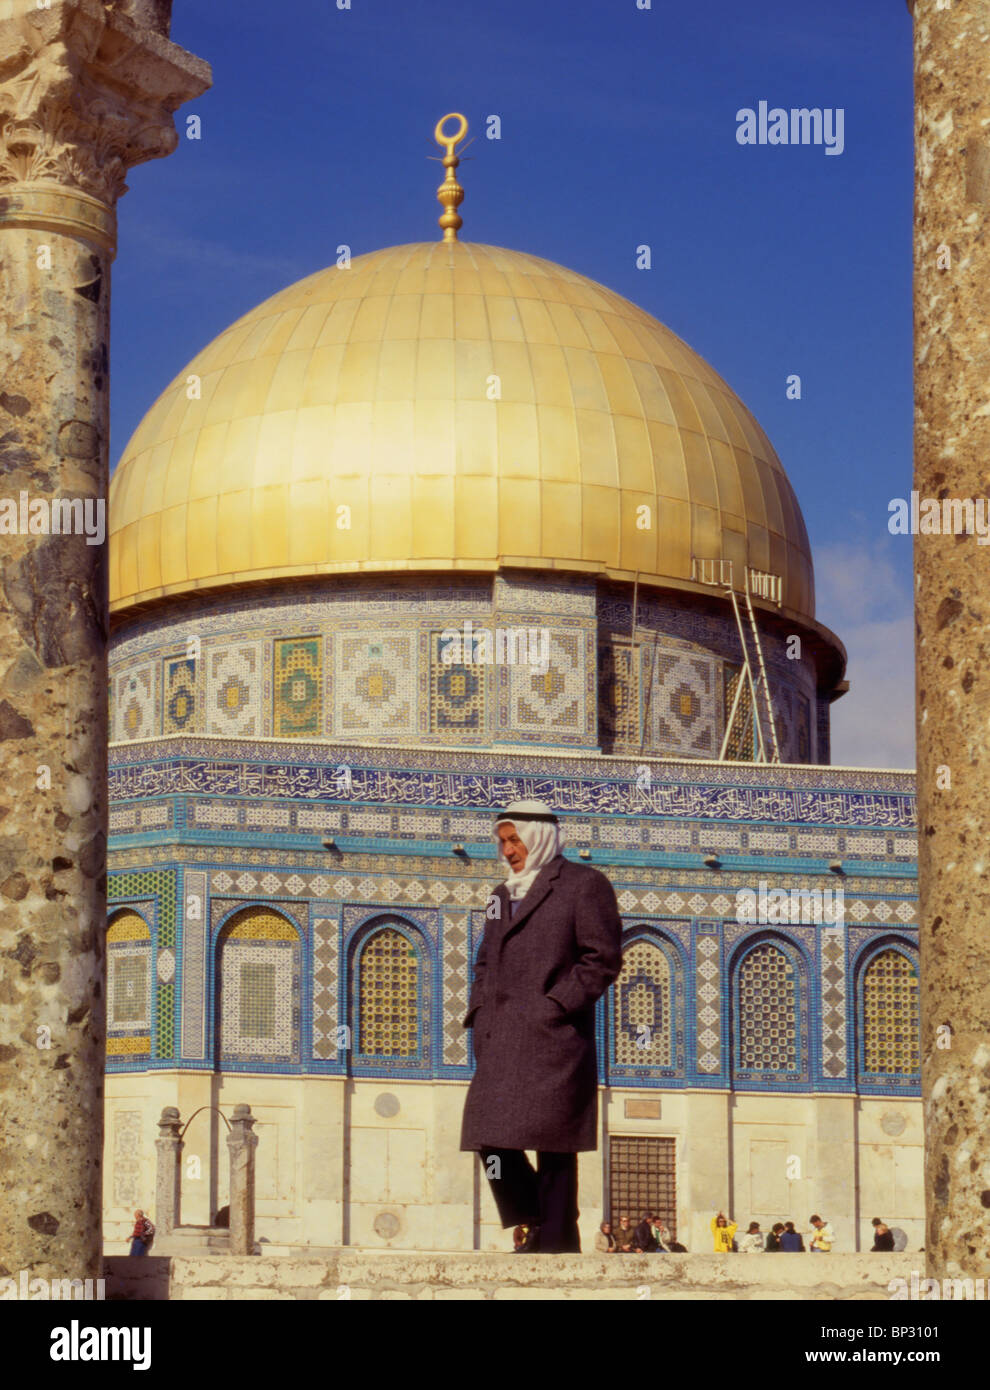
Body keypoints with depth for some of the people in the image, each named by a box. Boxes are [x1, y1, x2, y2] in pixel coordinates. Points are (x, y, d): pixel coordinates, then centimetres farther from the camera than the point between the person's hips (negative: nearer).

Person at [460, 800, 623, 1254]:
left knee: (552, 1145, -7)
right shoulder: (502, 895, 22)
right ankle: (534, 1228, 12)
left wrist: (555, 1007, -14)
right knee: (491, 1138, 0)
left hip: (553, 1039, -7)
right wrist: (479, 1013, 10)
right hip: (501, 1043, 7)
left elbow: (603, 958, -6)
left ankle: (556, 1244, -3)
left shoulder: (584, 884, 0)